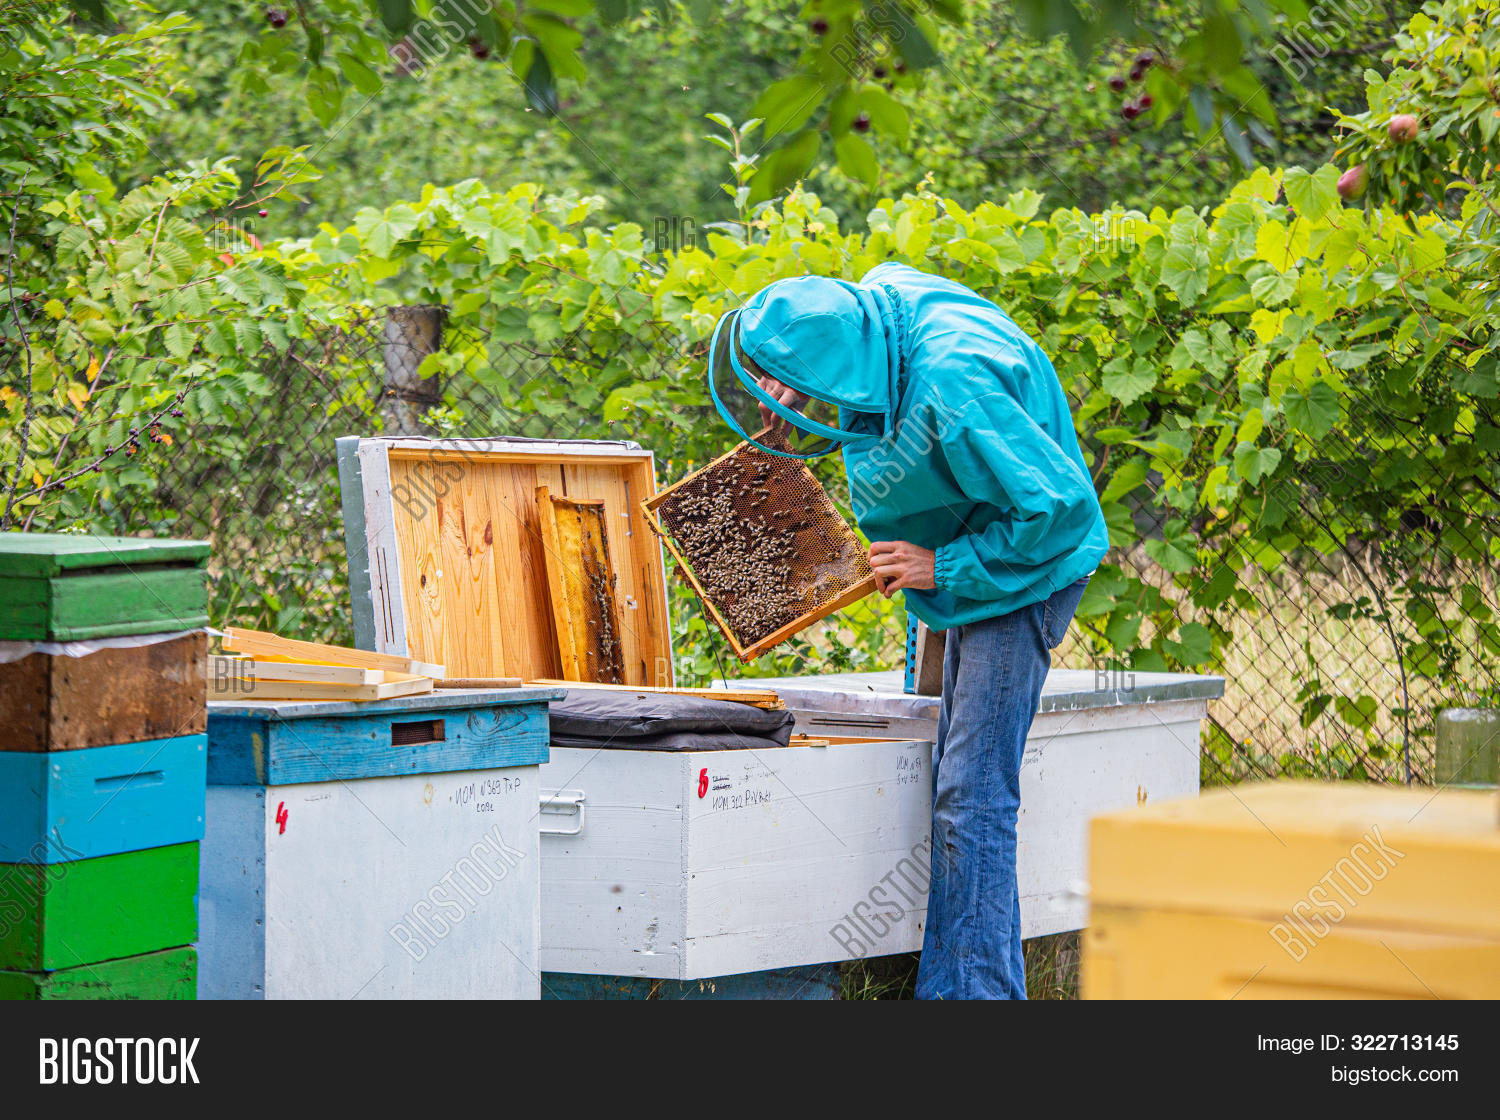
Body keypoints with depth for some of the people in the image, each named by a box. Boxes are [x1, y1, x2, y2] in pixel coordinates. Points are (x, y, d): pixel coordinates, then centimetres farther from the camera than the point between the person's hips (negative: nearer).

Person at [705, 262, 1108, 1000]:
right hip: (973, 574, 10)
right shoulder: (875, 304, -9)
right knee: (955, 794, 12)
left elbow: (1062, 509, -30)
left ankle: (978, 988, -12)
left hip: (1023, 576, -9)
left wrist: (944, 568, -21)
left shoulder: (952, 390, -33)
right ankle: (945, 988, 17)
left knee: (972, 799, -14)